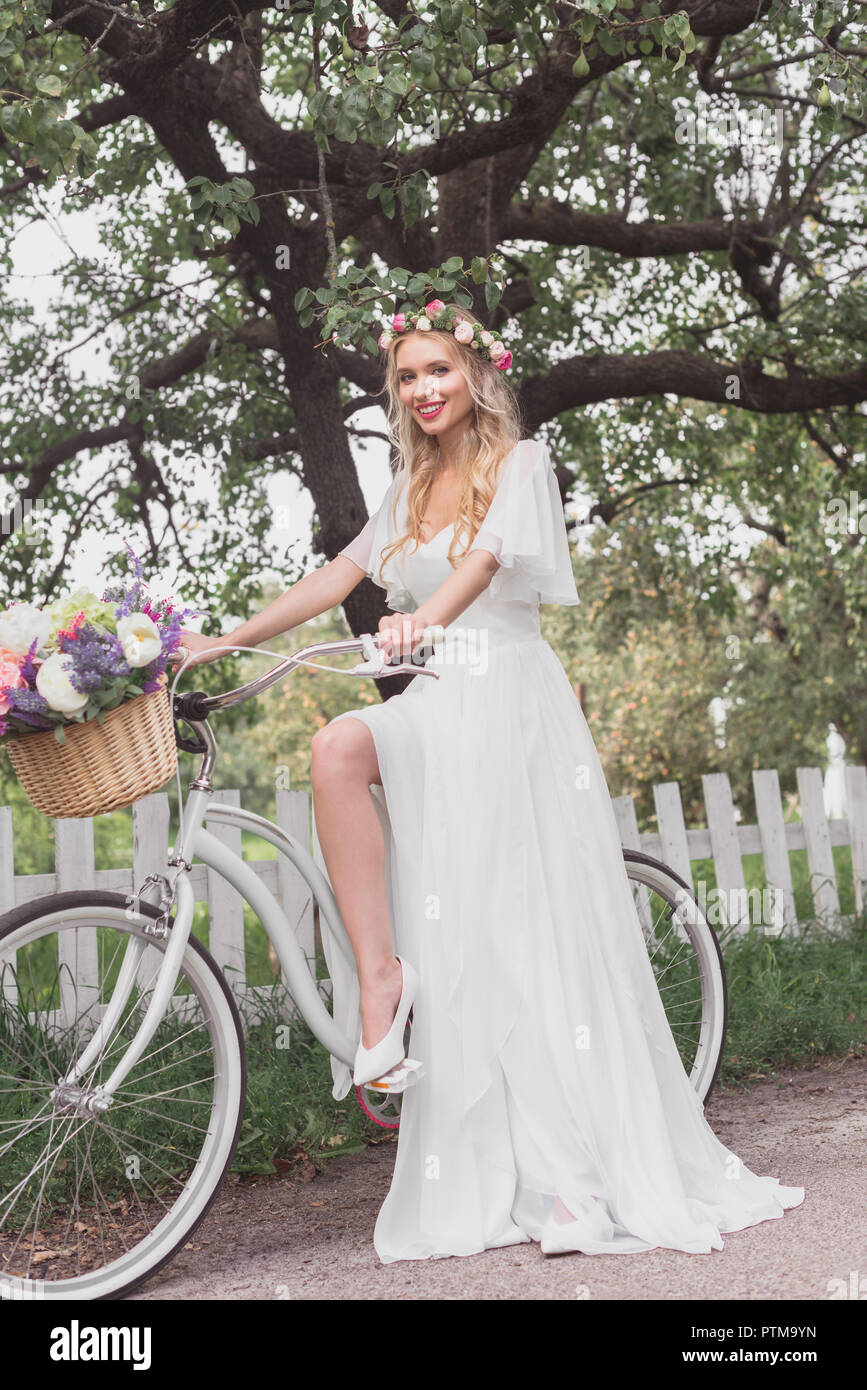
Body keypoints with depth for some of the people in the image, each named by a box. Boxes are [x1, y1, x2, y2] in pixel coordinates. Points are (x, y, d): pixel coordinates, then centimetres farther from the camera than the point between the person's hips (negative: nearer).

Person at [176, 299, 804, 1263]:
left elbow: (485, 557, -16)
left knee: (533, 935, -9)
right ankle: (378, 973, -18)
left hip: (511, 704, -6)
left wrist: (427, 618, -36)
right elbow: (334, 578, 15)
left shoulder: (520, 461, 3)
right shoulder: (410, 489, 20)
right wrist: (224, 641, 8)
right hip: (439, 709, 6)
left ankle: (586, 1176, -1)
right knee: (337, 749, -26)